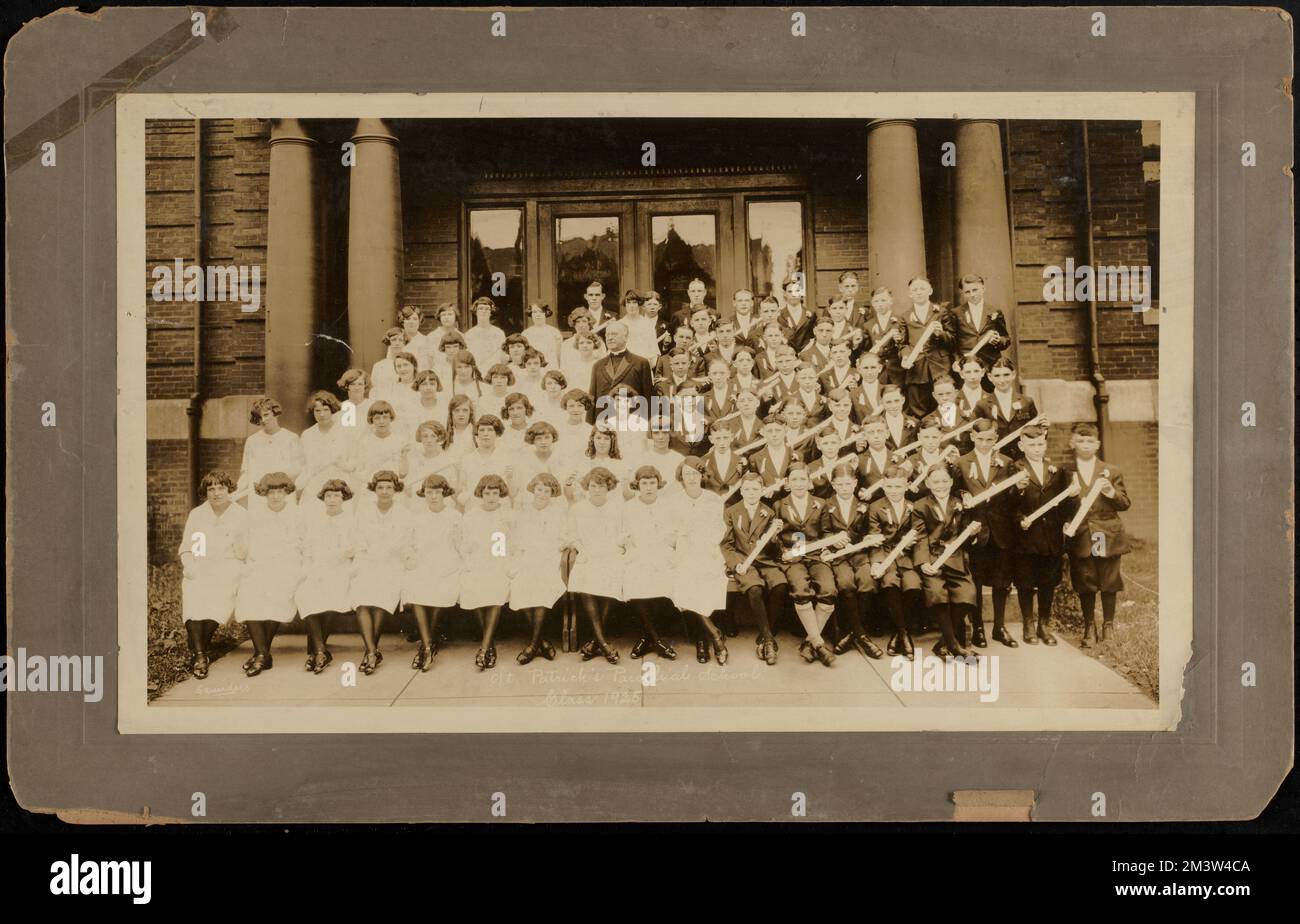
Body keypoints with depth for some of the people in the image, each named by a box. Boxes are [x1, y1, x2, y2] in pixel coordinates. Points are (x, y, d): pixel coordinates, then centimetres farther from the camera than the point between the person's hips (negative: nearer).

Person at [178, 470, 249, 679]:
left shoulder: (241, 515, 7)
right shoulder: (196, 515, 12)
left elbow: (243, 555, 5)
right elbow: (185, 549, 12)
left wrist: (239, 541, -15)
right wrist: (191, 567, -6)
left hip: (228, 568, -1)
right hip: (199, 569, 1)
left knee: (218, 598, -33)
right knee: (193, 595, -31)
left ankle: (197, 650, -18)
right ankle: (200, 655, -33)